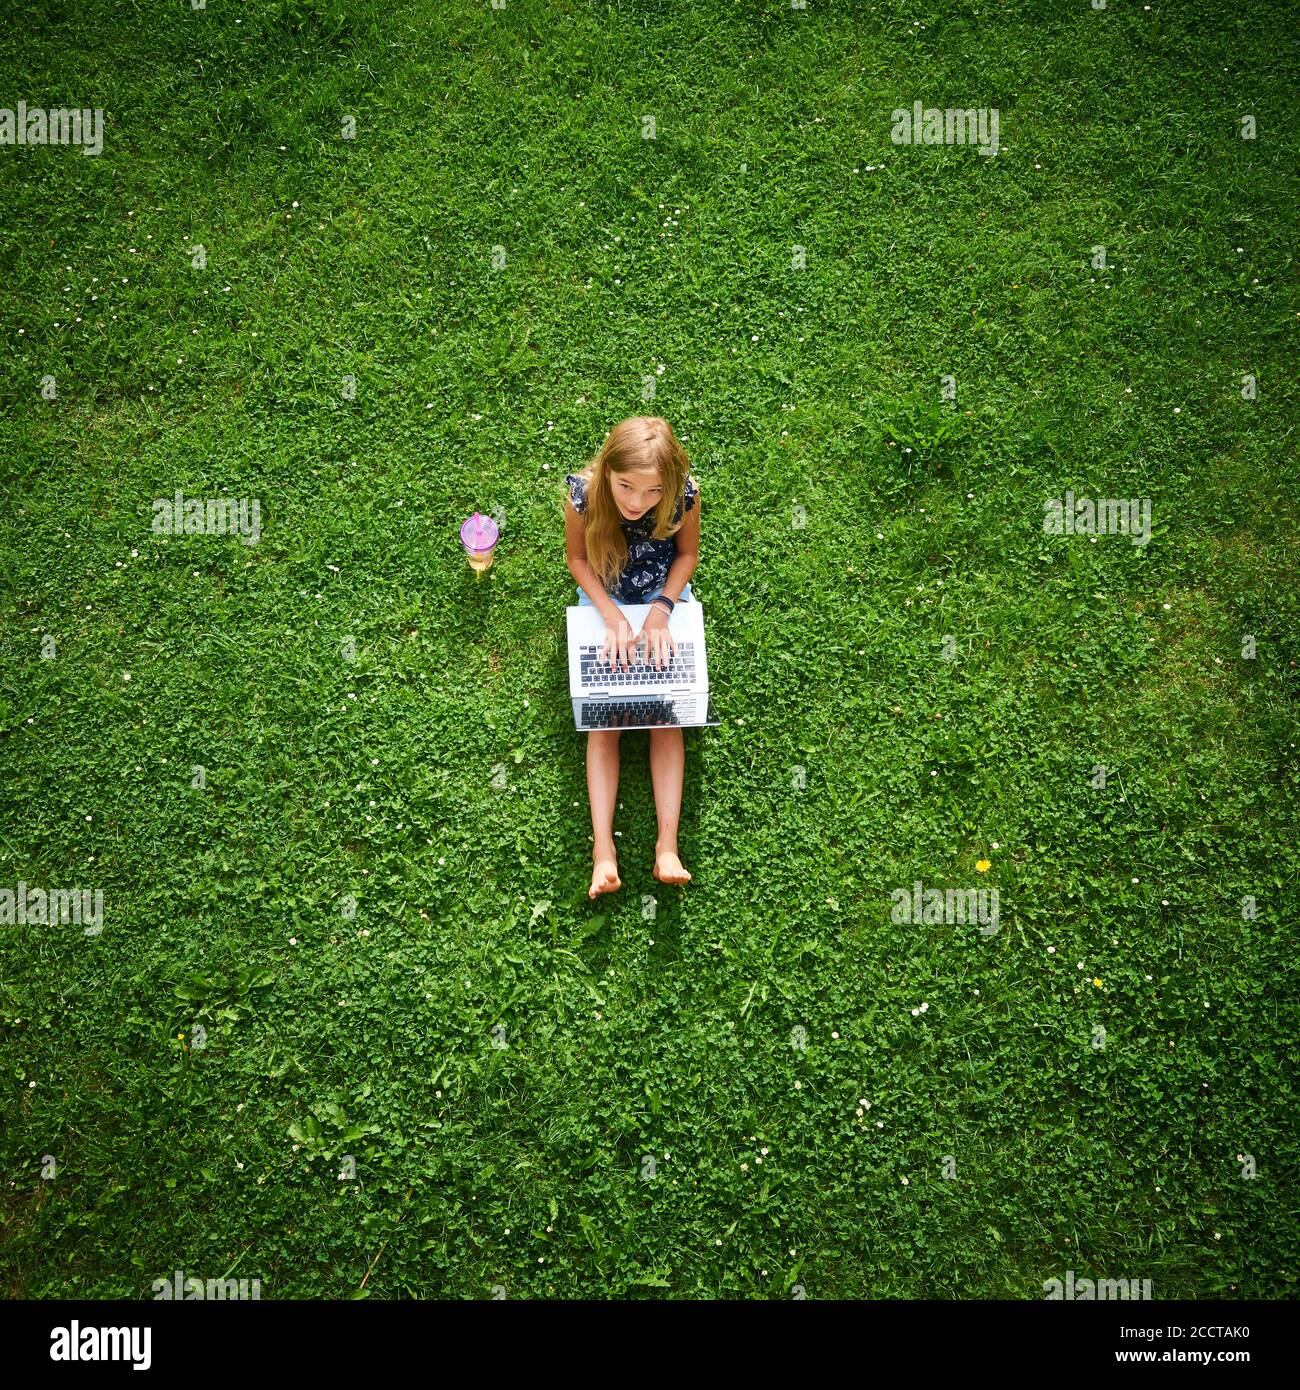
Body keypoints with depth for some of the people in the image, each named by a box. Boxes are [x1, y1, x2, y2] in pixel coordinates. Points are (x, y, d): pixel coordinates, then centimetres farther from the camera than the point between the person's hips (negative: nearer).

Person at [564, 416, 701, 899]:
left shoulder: (684, 494, -27)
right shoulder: (584, 493, -28)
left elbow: (687, 553, -8)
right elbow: (577, 559, -12)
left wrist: (661, 610, -21)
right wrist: (614, 617, -23)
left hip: (663, 592, 0)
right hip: (604, 597, 0)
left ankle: (667, 845, -13)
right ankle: (603, 850, -15)